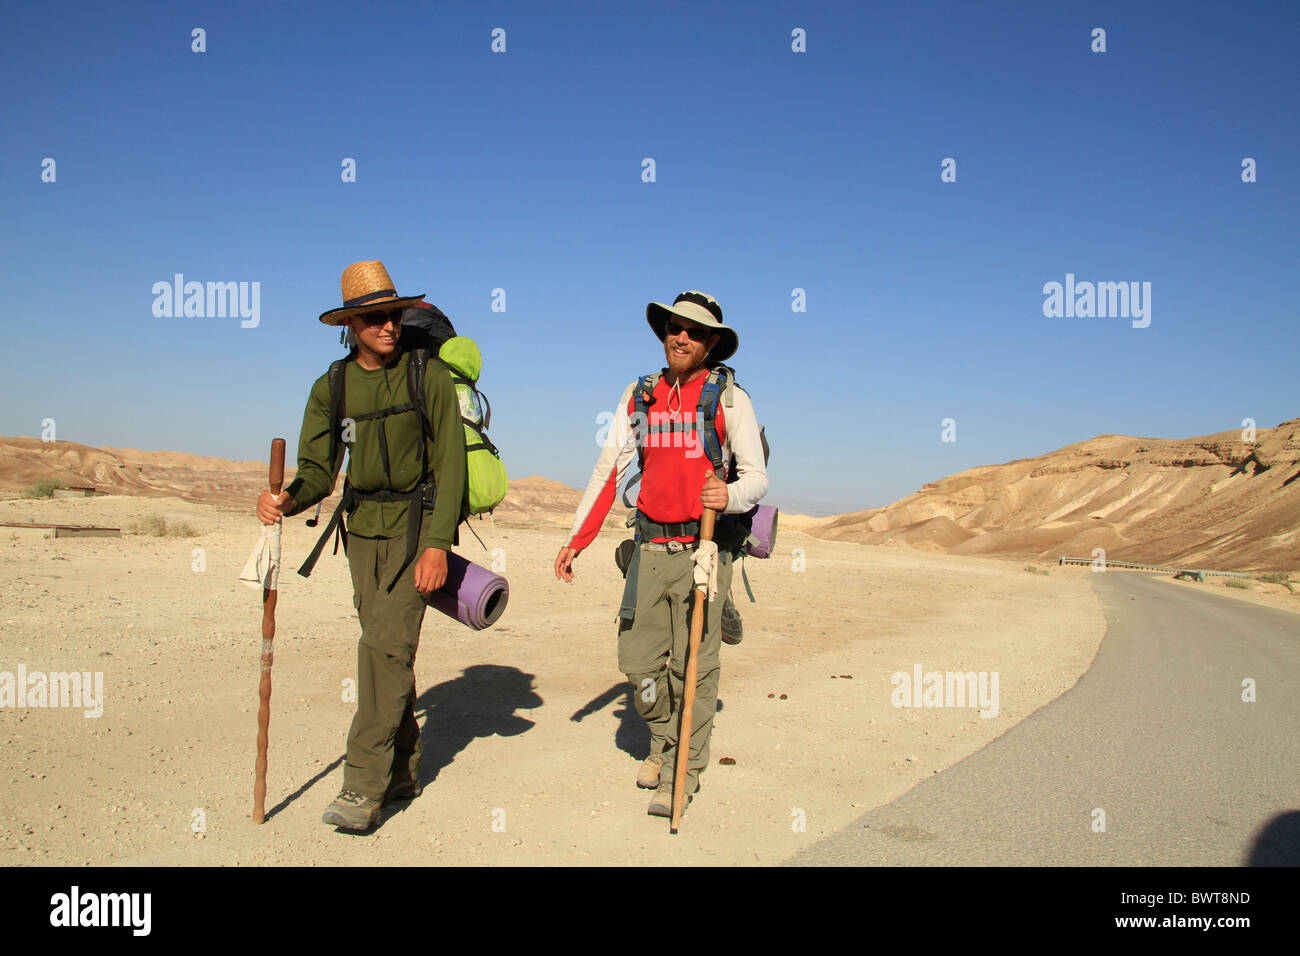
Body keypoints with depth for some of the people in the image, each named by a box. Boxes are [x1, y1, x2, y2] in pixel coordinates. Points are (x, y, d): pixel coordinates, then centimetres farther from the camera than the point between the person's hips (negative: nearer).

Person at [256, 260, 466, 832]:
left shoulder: (430, 377, -7)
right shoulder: (331, 388, 5)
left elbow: (450, 465, -11)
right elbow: (318, 472, 3)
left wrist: (437, 544, -19)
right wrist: (287, 501, -21)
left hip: (418, 524, -5)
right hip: (363, 527, 5)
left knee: (386, 642, -15)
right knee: (387, 648, 10)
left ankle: (363, 786, -11)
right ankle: (402, 771, 23)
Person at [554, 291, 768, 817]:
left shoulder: (729, 399, -3)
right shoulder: (639, 396, 9)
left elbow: (757, 477, -6)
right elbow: (608, 469, 11)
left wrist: (730, 494, -29)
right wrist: (576, 539, 8)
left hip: (702, 548, -4)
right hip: (650, 546, 4)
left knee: (692, 665, -1)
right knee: (637, 658, 10)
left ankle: (683, 772, 14)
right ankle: (663, 740, 36)